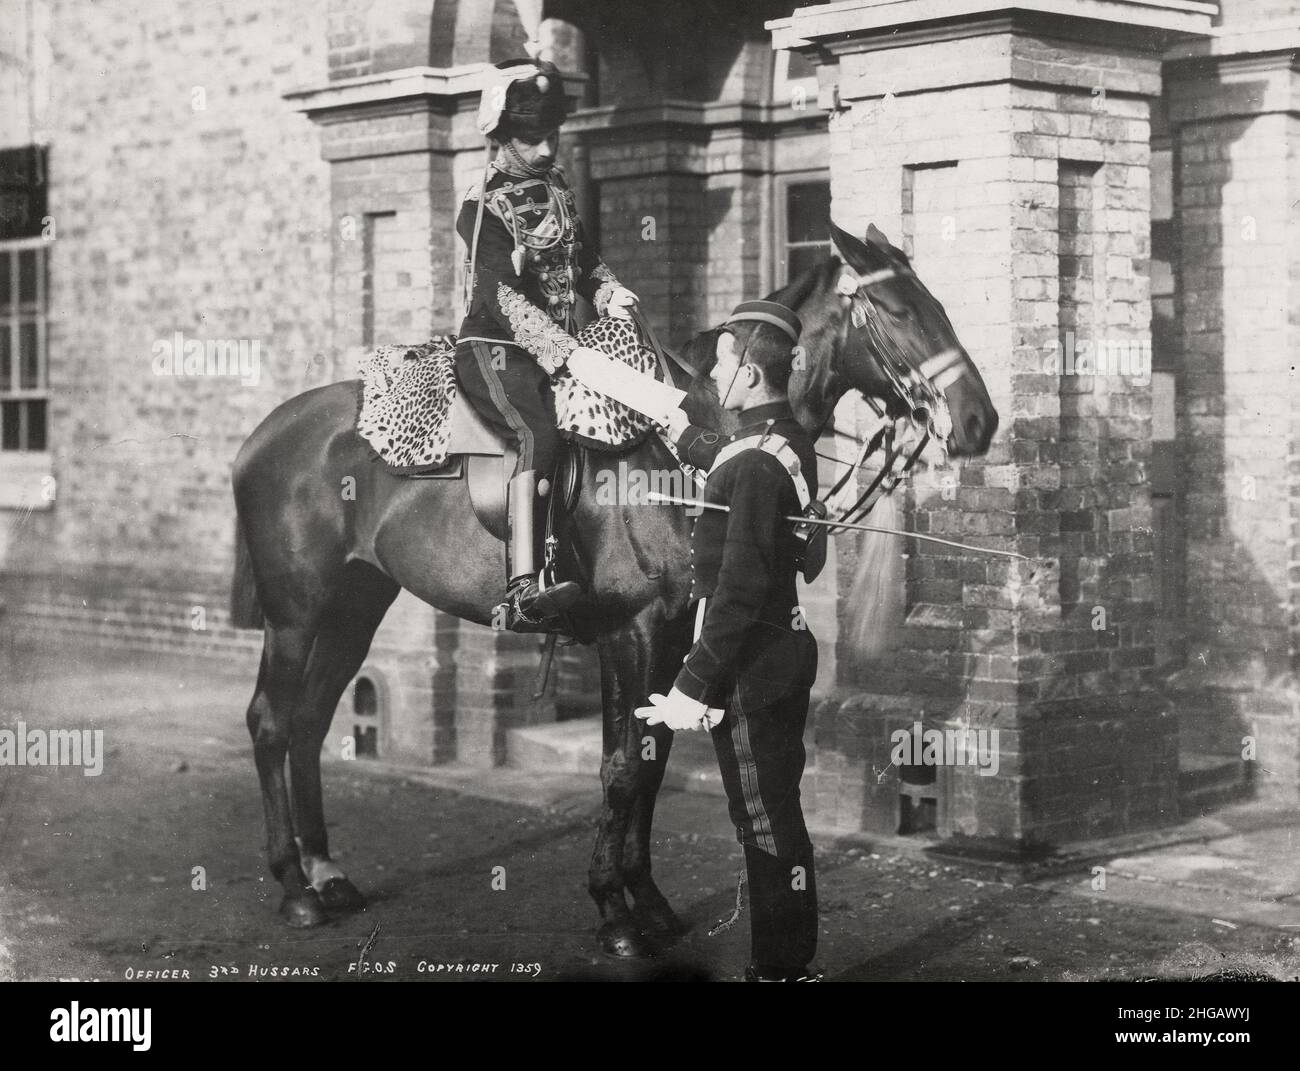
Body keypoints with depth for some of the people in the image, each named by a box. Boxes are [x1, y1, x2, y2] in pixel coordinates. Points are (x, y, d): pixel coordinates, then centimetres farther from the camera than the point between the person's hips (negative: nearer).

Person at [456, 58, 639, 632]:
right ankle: (521, 593, -44)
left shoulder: (556, 188, 17)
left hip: (563, 346, 9)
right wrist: (566, 352, -28)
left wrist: (609, 293, 6)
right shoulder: (485, 206, -9)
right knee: (537, 434, -33)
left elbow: (583, 260, 28)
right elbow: (504, 296, -20)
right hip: (495, 349, -9)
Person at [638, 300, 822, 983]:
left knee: (767, 825, 1)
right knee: (773, 818, 19)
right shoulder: (789, 441, 6)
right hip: (783, 652, 10)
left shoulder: (755, 465, -23)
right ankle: (789, 961, 30)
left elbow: (738, 590, -26)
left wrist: (694, 687, -24)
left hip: (751, 671, -10)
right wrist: (682, 433, 48)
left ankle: (783, 968, 11)